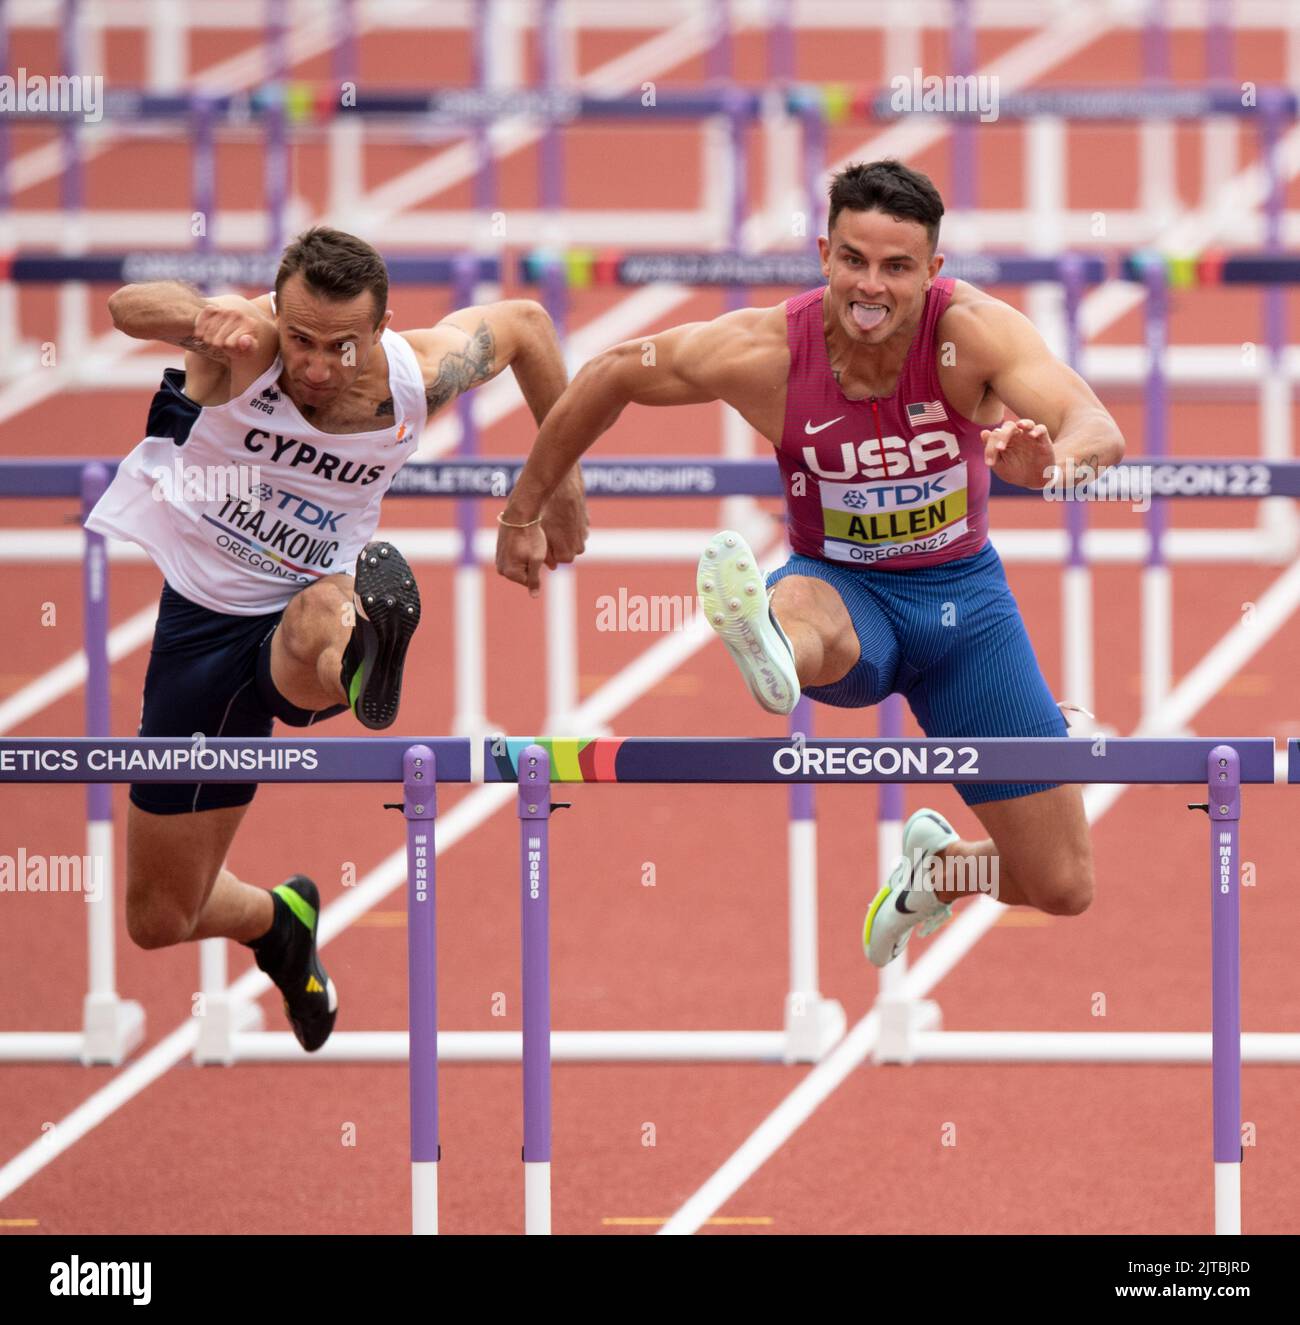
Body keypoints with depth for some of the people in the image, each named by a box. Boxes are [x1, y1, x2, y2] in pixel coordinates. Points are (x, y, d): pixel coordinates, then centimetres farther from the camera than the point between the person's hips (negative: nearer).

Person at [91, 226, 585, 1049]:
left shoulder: (419, 380, -14)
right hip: (195, 618, 1)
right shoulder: (244, 346, -23)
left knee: (321, 620, -43)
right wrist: (197, 319, -69)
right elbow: (131, 305, -46)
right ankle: (278, 922, 44)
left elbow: (525, 324, 8)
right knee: (160, 918, 14)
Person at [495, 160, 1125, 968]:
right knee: (801, 608, -43)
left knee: (1065, 890, 4)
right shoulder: (764, 353, -21)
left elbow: (1102, 432, -39)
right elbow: (610, 378, -4)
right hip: (846, 593, -1)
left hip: (962, 596, 1)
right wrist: (525, 513, 5)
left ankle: (937, 865, 37)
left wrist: (1057, 455, -63)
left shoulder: (971, 332, -24)